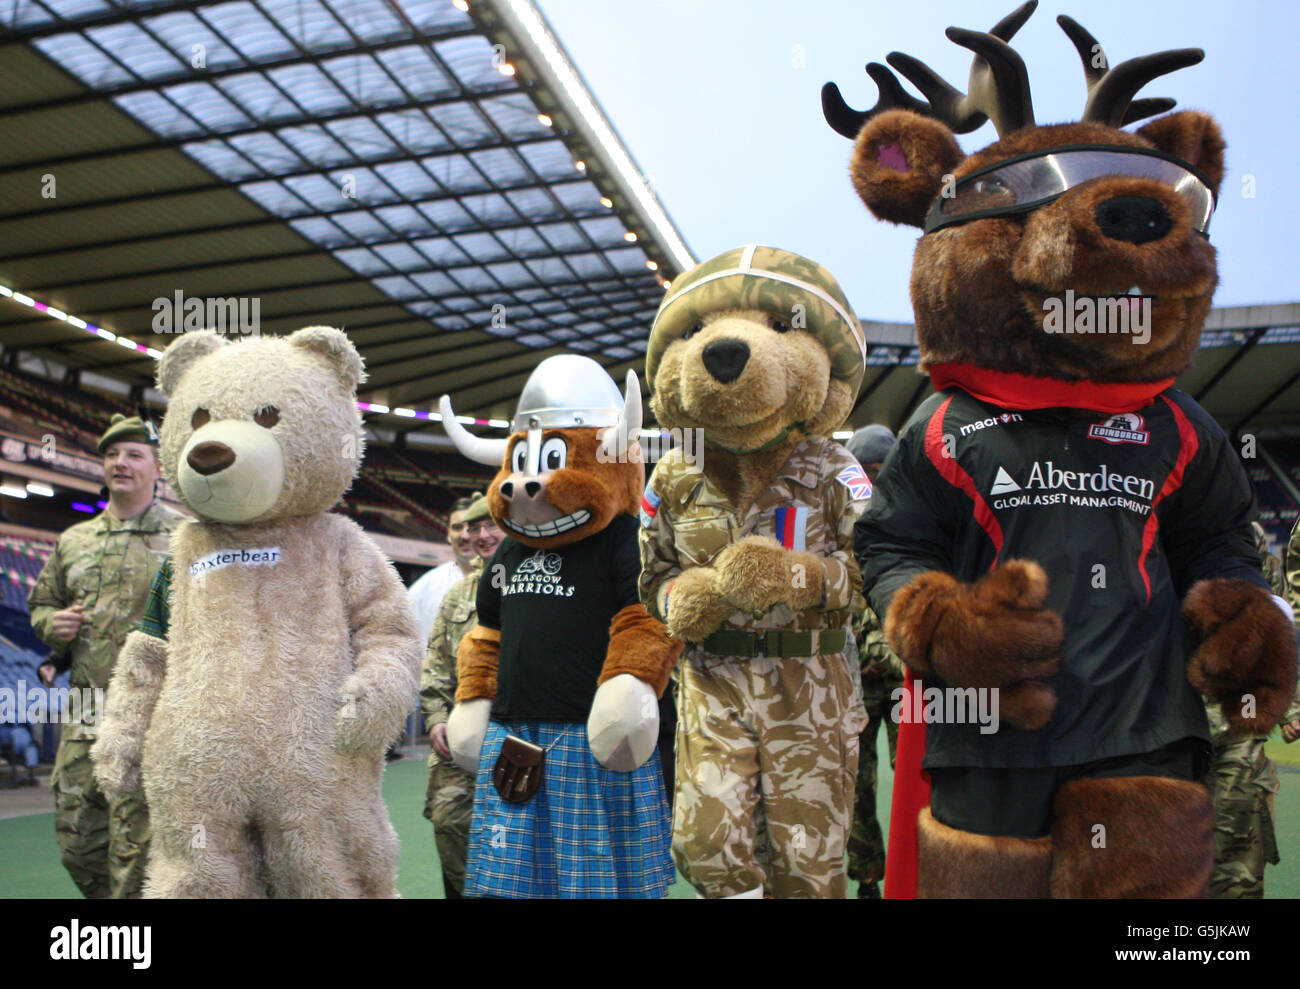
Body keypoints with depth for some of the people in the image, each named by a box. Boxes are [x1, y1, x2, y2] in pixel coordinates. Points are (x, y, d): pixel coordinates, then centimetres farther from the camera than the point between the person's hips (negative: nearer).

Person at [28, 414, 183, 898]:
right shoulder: (72, 541, 17)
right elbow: (40, 604, 27)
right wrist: (53, 623, 4)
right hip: (86, 711, 5)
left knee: (137, 844, -4)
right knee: (76, 841, 9)